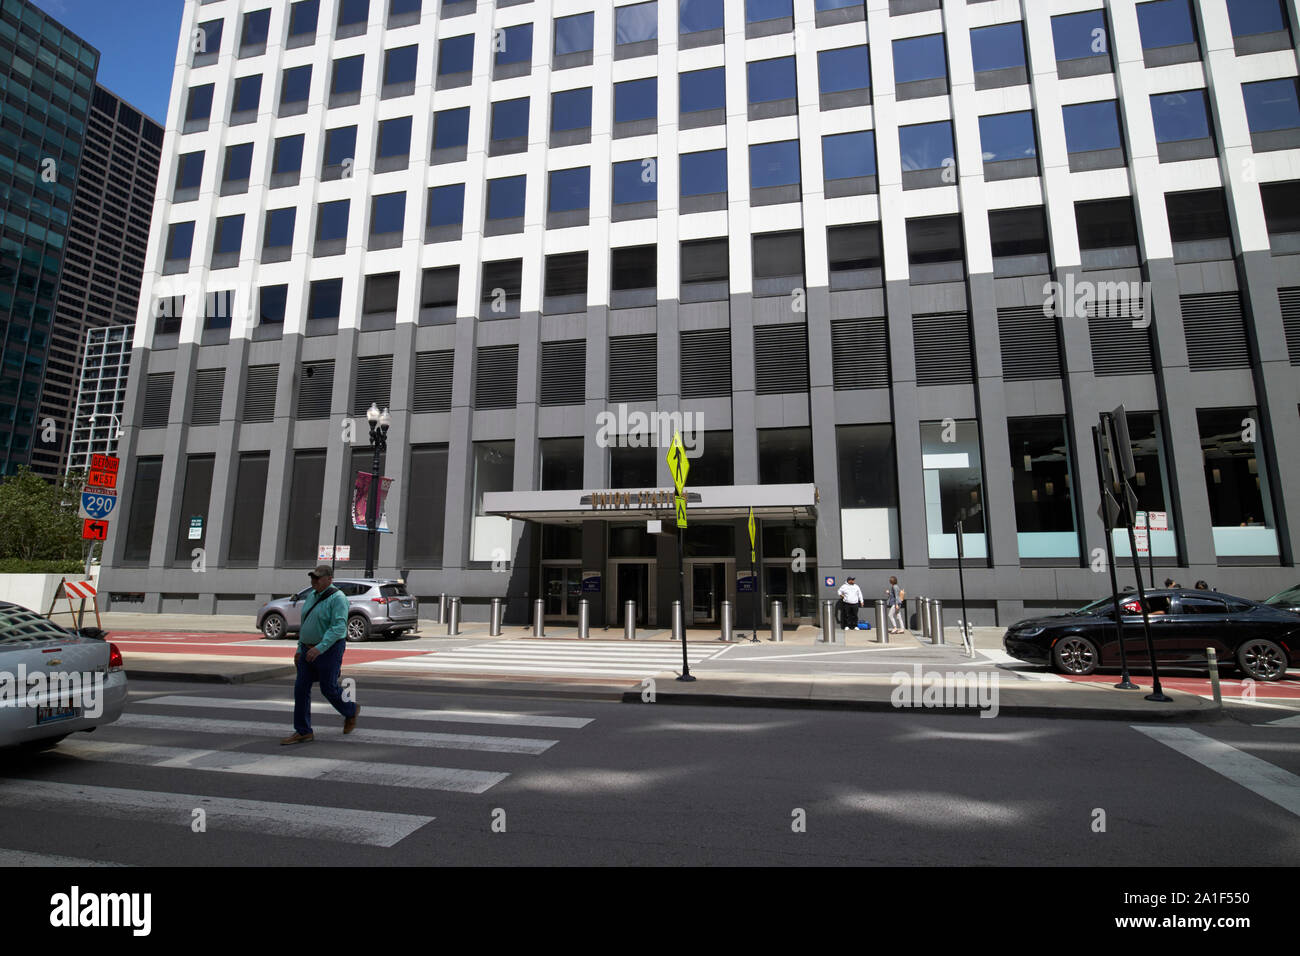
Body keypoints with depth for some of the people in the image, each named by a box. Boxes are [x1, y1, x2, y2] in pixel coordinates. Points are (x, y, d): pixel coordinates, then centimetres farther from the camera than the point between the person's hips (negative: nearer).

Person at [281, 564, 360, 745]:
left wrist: (320, 648, -32)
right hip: (308, 650, 8)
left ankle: (351, 710, 27)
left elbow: (338, 627, -25)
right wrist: (300, 648, 16)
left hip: (328, 651, -8)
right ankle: (303, 732, 10)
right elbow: (305, 624, 19)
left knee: (329, 689, 0)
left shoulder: (337, 598, -16)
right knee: (301, 689, 3)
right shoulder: (311, 596, 10)